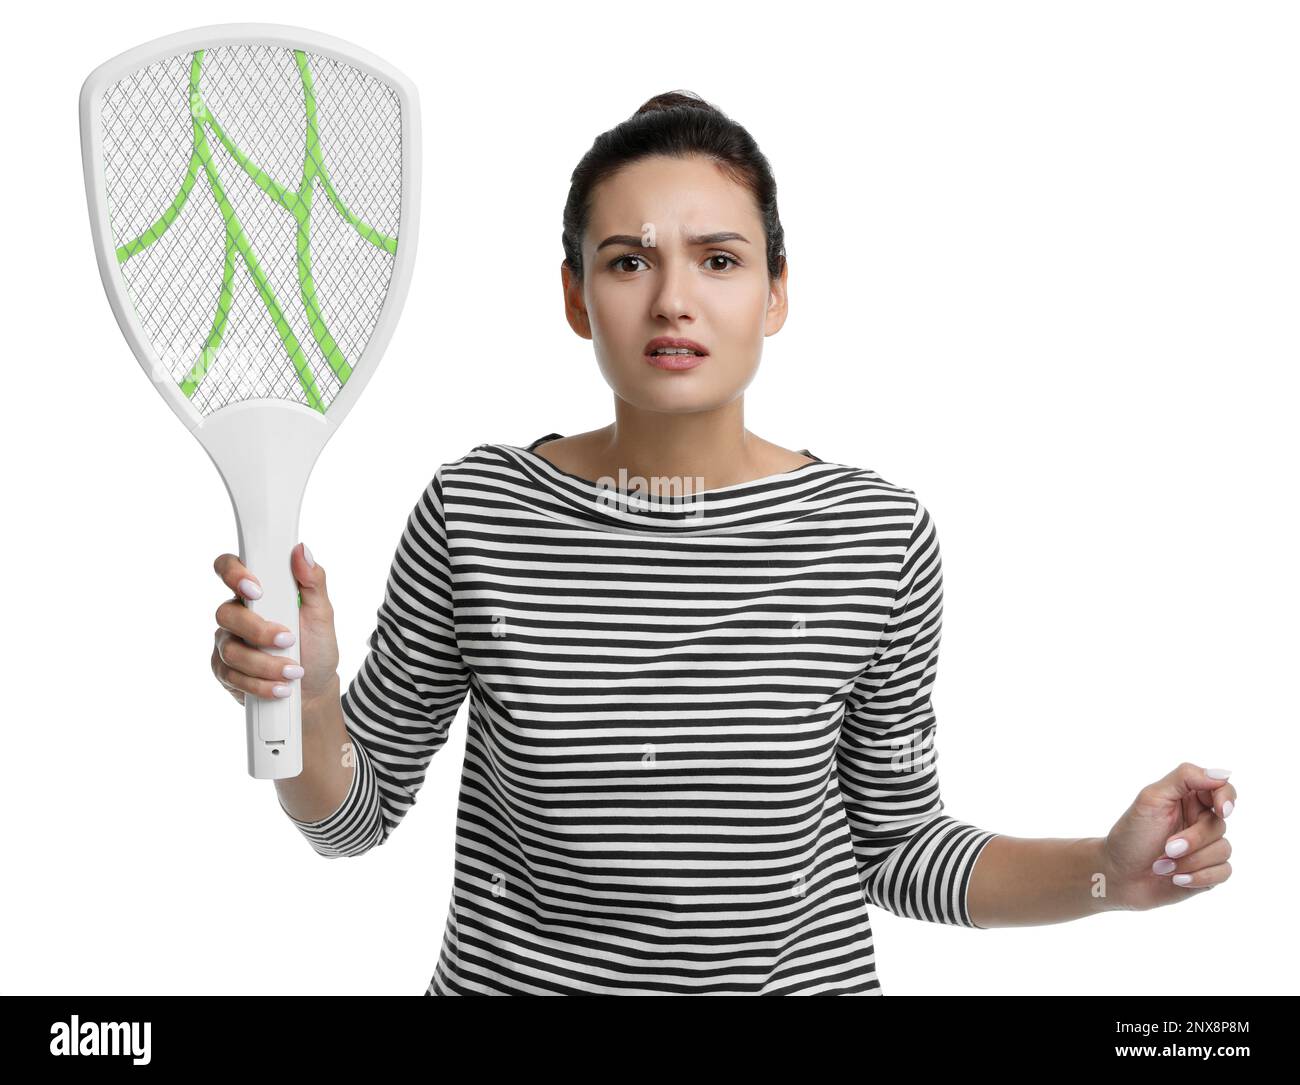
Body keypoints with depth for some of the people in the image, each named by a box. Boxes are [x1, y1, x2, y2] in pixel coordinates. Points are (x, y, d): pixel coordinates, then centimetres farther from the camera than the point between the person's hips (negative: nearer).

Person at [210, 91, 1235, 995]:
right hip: (514, 972, 0)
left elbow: (892, 843, 0)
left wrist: (1108, 871, -13)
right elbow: (356, 814, -4)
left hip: (806, 970, 1)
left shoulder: (880, 533, -12)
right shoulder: (473, 514, -13)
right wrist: (305, 702, -22)